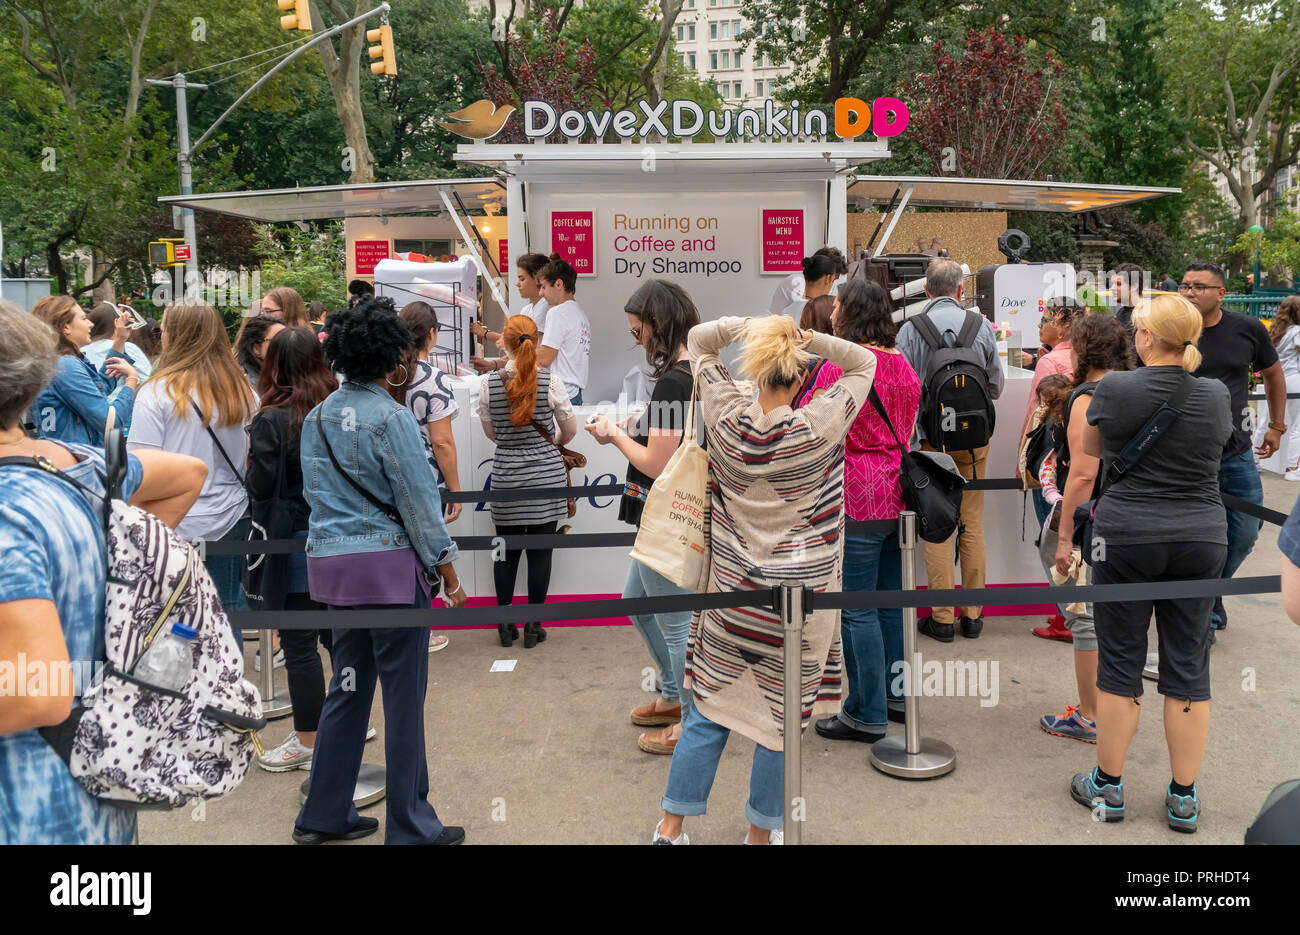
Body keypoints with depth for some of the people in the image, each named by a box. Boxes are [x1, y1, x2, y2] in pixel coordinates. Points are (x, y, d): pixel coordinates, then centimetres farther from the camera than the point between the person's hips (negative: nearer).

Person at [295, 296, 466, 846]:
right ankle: (410, 828, 12)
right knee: (404, 695, 2)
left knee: (348, 686, 17)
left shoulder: (318, 416, 9)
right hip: (390, 562, -7)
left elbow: (316, 492, 15)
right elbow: (419, 502, -12)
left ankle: (324, 816, 26)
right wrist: (448, 573, -4)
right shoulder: (391, 417, -13)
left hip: (333, 564, 7)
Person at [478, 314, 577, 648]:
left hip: (506, 475, 2)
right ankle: (533, 626, 12)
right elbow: (570, 429, 1)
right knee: (540, 550, 6)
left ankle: (505, 624, 19)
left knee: (507, 549, 13)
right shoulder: (550, 381, -9)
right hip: (547, 474, -1)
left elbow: (490, 432, 7)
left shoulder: (489, 383, -4)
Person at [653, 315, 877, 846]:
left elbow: (698, 341, 7)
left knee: (708, 711, 15)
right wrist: (807, 338, -13)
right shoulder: (817, 427, -16)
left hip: (732, 592, 3)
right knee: (782, 717, 13)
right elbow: (865, 363, 0)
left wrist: (751, 324, -8)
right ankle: (761, 832, 29)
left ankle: (670, 826, 25)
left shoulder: (726, 416, -9)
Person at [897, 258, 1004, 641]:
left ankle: (942, 618, 7)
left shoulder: (910, 330, -9)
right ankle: (973, 615, 17)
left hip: (930, 439, -2)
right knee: (972, 524, 10)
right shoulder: (982, 326, -2)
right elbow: (996, 386, 6)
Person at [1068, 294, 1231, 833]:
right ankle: (1183, 798, 18)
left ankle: (1107, 787, 18)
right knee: (1189, 667, 9)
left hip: (1127, 539, -3)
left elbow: (1090, 449, 8)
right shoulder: (1216, 395, 0)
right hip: (1201, 540, 3)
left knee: (1120, 663, 7)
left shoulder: (1115, 389, -9)